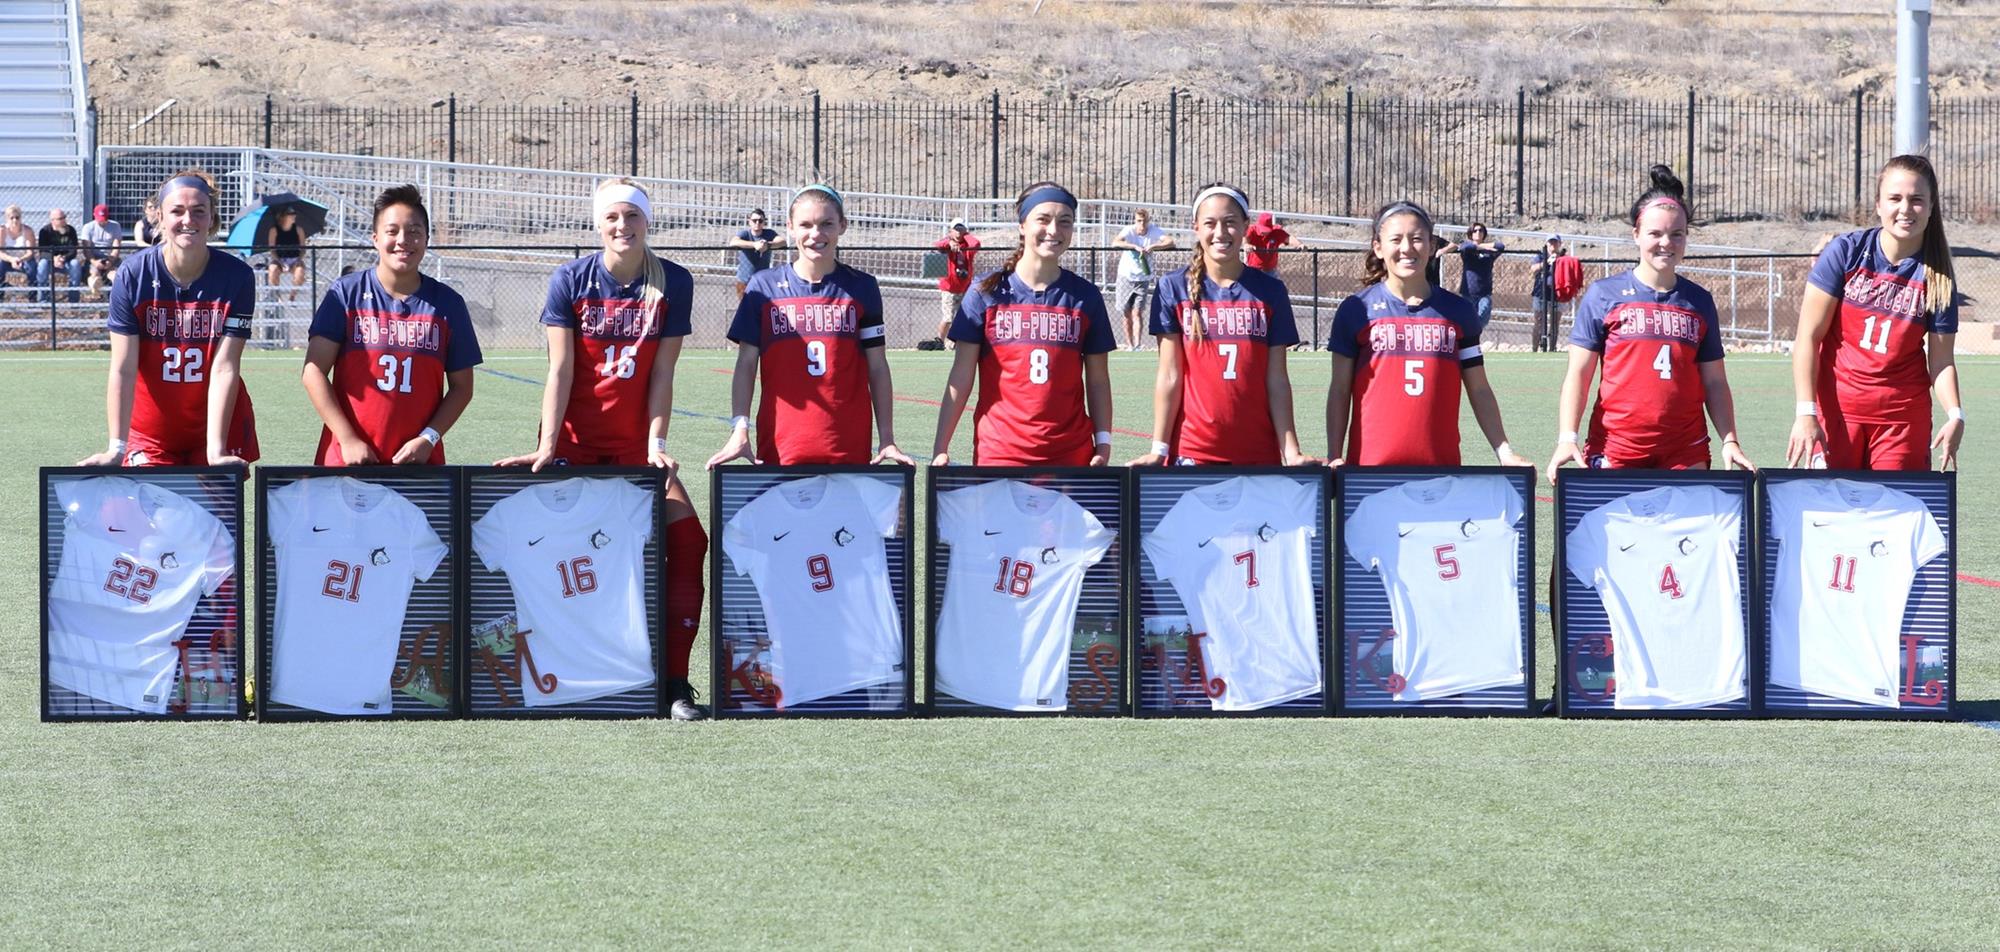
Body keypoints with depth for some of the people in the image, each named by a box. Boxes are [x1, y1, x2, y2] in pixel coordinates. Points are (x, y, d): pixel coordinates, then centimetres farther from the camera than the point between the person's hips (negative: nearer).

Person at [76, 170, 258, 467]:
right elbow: (123, 370, -13)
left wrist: (216, 450, -22)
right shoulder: (133, 275, -11)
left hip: (218, 425, 0)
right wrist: (117, 448, -20)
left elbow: (225, 368, -15)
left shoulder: (236, 277, -10)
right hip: (150, 429, 0)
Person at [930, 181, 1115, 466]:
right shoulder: (988, 292, 2)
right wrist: (940, 448, -4)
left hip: (1071, 454, 1)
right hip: (999, 452, -1)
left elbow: (1098, 380, 10)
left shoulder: (1085, 296, 7)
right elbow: (961, 378, 1)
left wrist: (1103, 443, 0)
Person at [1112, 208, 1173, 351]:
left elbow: (1170, 242, -20)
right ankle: (1129, 344, 19)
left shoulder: (1154, 231, -9)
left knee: (1137, 313, -12)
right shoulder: (1129, 230, -12)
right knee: (1127, 314, 7)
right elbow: (1115, 243, -30)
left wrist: (1153, 247, -34)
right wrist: (1135, 247, -41)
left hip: (1143, 279, 0)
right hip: (1126, 277, 0)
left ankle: (1137, 344, -17)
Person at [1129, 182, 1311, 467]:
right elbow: (1169, 376, 0)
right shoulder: (1174, 288, 2)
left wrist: (1291, 451, -3)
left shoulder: (1270, 291, 5)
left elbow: (1277, 380, 4)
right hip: (1192, 452, -1)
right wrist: (1159, 449, -5)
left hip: (1259, 454, 1)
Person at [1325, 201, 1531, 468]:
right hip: (1370, 463, -1)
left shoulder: (1457, 311, 10)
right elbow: (1340, 391, 4)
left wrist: (1504, 452, 5)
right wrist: (1334, 456, -4)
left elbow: (1479, 391, 13)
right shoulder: (1356, 310, 5)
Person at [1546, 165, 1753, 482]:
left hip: (1686, 453, 2)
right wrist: (1567, 439, -9)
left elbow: (1714, 381, 15)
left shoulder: (1699, 301, 12)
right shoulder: (1603, 295, 3)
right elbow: (1578, 374, 1)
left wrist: (1730, 441, 4)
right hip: (1615, 452, -2)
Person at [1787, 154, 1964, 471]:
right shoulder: (1846, 252, -4)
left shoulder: (1938, 277, 0)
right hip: (1836, 408, -1)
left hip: (1903, 415, 1)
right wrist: (1806, 412, -13)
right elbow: (1808, 337, -5)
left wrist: (1955, 416, -16)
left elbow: (1940, 360, 2)